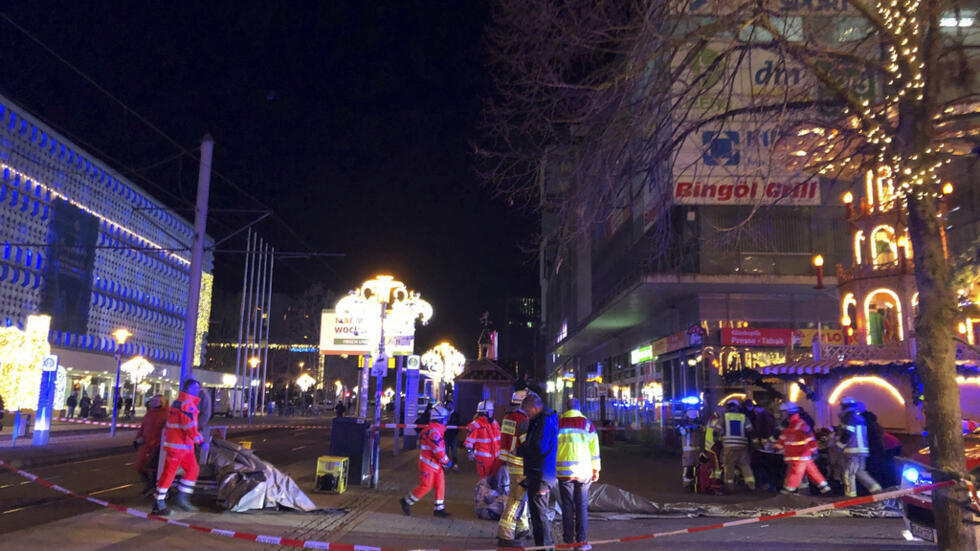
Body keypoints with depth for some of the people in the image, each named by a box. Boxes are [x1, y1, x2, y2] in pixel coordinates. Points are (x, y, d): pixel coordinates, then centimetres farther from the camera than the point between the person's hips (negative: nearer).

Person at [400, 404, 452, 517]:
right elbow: (438, 450, -22)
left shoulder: (437, 430, 12)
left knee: (440, 485, 8)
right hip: (428, 463, -10)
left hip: (435, 463, 10)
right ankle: (406, 501, 11)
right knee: (426, 485, -5)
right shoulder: (433, 431, -21)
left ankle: (439, 508, 15)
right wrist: (446, 461, -12)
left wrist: (444, 461, 16)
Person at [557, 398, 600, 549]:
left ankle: (568, 540, 13)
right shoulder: (587, 424, 3)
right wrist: (596, 470, 12)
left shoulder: (558, 423, 2)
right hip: (583, 471, 0)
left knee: (567, 506, 7)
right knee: (582, 506, 6)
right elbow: (594, 448, 4)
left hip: (564, 471, 0)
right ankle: (581, 540, 6)